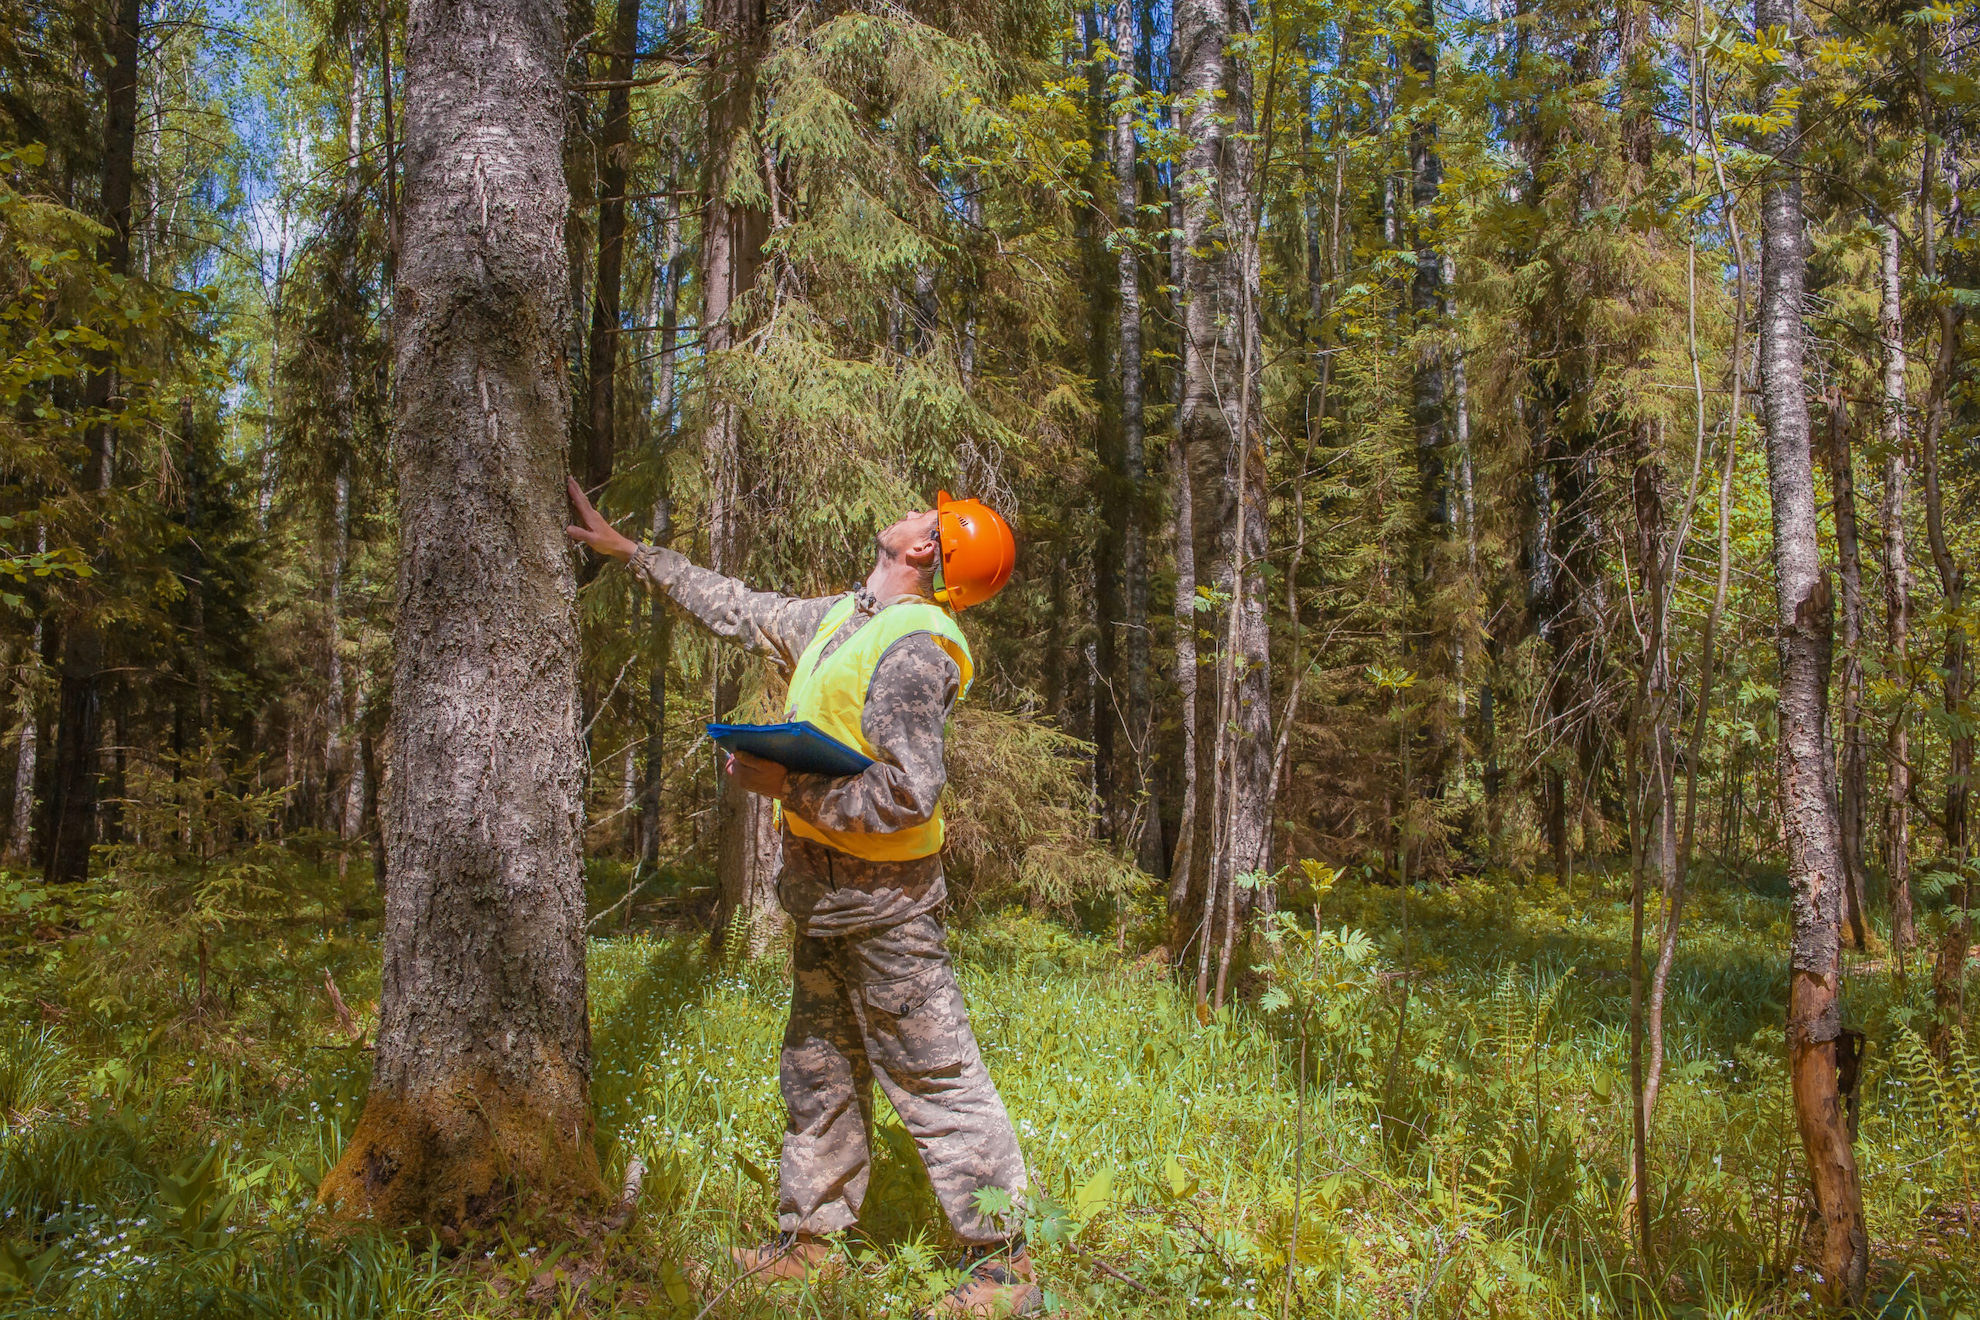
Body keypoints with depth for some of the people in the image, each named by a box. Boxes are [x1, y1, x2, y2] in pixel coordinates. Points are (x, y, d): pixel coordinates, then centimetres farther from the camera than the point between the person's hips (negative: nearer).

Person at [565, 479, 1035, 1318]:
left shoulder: (913, 649, -20)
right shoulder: (839, 620, 8)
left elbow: (907, 795, -26)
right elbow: (736, 609, 20)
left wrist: (788, 785, -20)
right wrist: (625, 551, 22)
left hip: (883, 905, -9)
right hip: (824, 900, 10)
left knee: (936, 1080, -2)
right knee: (818, 1072, 18)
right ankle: (809, 1241, 33)